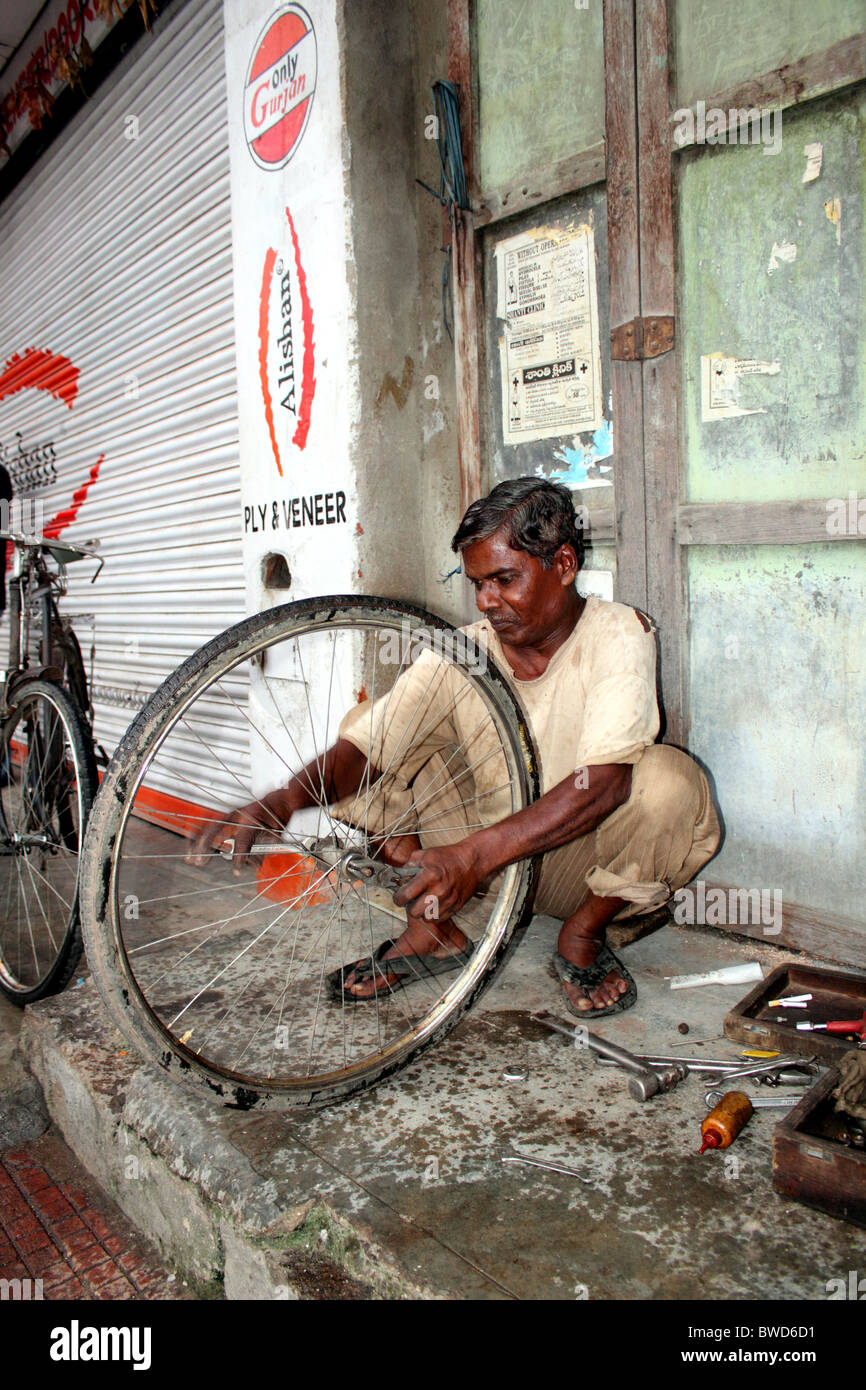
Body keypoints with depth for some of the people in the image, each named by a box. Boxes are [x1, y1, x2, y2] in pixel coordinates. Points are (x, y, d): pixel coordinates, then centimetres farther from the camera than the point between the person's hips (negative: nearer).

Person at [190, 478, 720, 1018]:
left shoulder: (619, 633, -18)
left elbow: (605, 781, -33)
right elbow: (364, 747, -16)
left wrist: (475, 855, -46)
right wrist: (285, 800, -38)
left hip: (581, 862, -3)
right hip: (490, 847, 3)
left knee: (670, 780, -35)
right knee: (372, 720, -13)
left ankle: (582, 936, -6)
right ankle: (435, 931, -5)